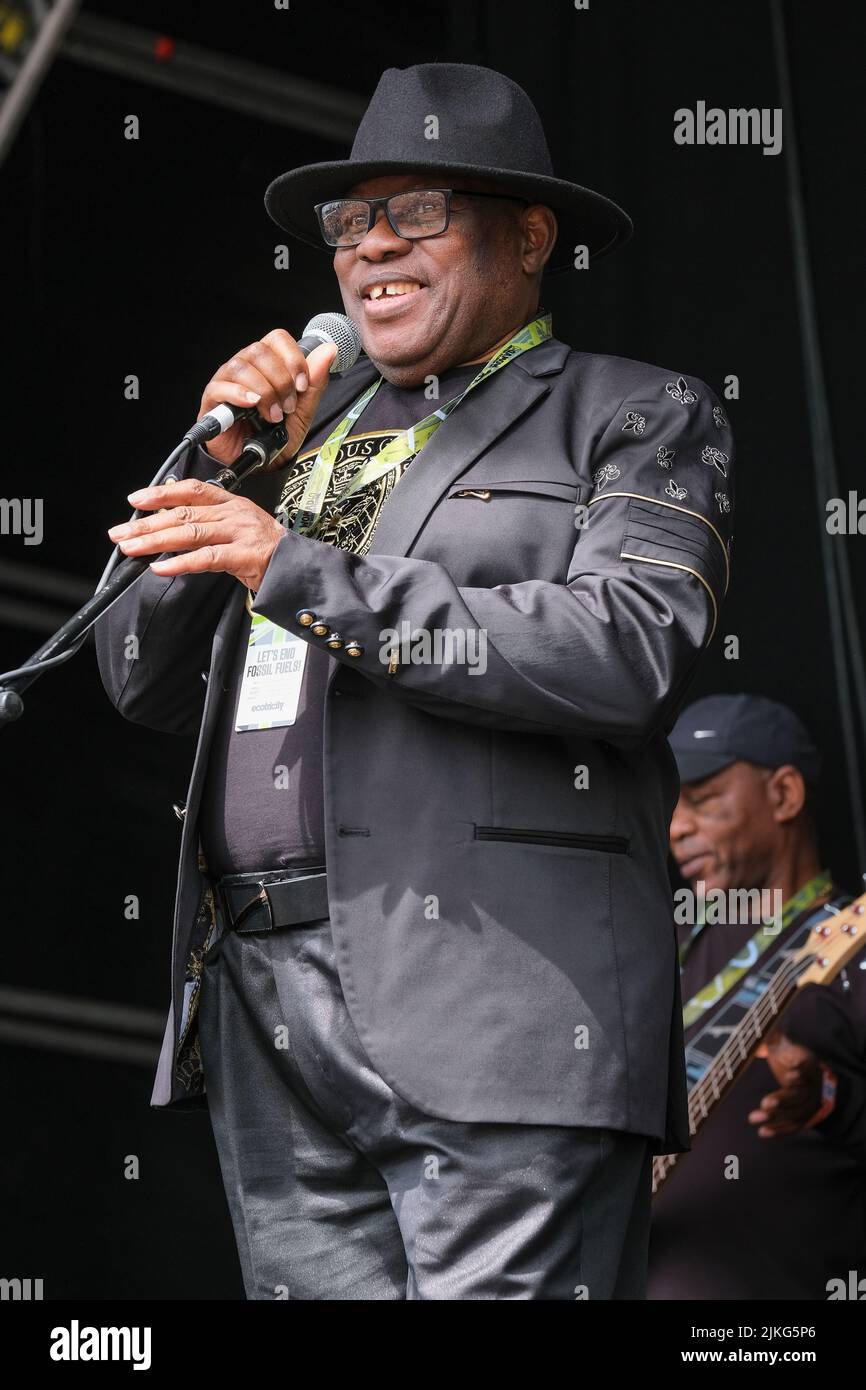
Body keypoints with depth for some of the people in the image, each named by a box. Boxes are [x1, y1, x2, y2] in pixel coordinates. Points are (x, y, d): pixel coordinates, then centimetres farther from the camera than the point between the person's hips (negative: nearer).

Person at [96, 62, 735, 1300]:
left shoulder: (633, 420, 8)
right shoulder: (316, 429, 25)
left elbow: (626, 654, -12)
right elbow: (148, 687, 22)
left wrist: (309, 579, -14)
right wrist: (230, 463, 7)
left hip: (492, 1014, -6)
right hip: (269, 1013, 6)